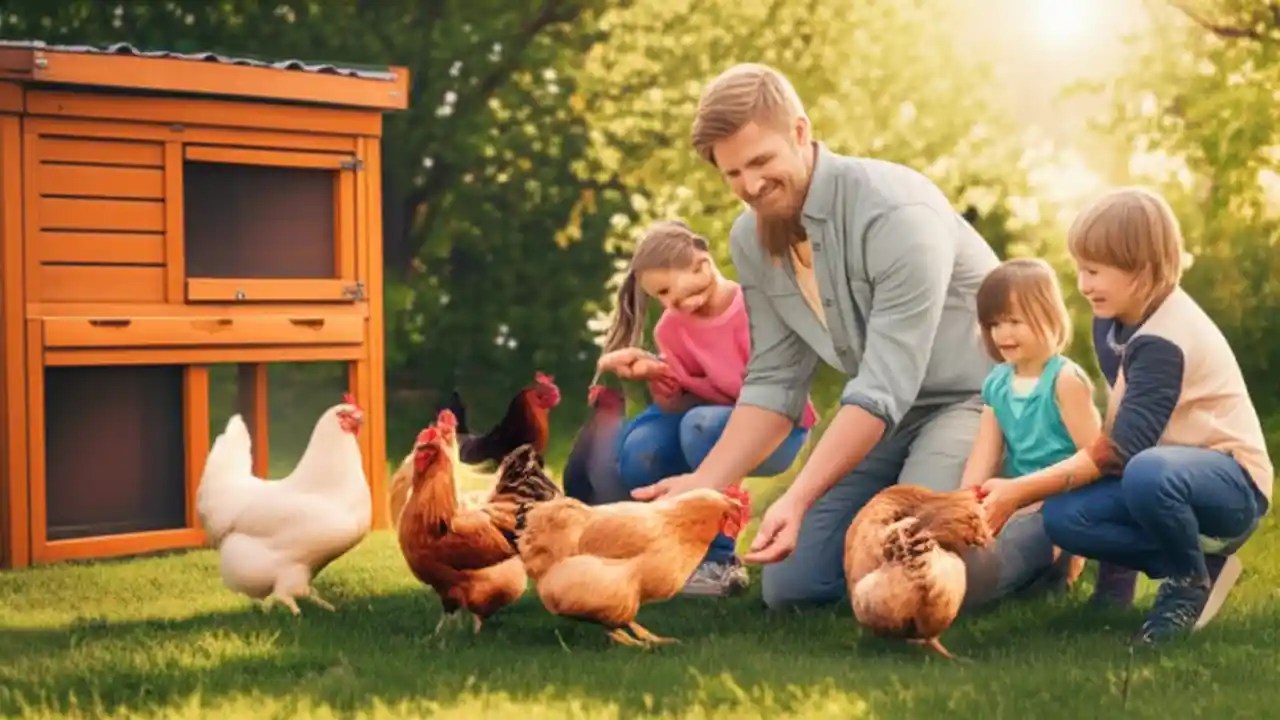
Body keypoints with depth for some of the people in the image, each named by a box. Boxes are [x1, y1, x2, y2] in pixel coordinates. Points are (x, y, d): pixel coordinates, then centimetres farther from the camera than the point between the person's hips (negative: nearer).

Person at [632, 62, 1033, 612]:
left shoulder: (896, 212, -27)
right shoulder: (750, 240, -3)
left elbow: (886, 386, -30)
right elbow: (775, 382, 1)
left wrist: (798, 499, -38)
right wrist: (703, 484, -13)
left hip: (979, 395, -7)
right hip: (886, 409, 7)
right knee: (791, 587, 0)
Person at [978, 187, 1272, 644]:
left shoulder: (1165, 340, -25)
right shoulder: (1113, 323, 3)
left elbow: (1122, 448, -29)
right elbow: (1120, 430, 9)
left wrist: (1019, 491, -30)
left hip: (1231, 485, -8)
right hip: (1171, 466, 8)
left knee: (1148, 476, -41)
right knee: (1063, 516, -17)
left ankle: (1191, 580, -11)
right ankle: (1199, 557, -2)